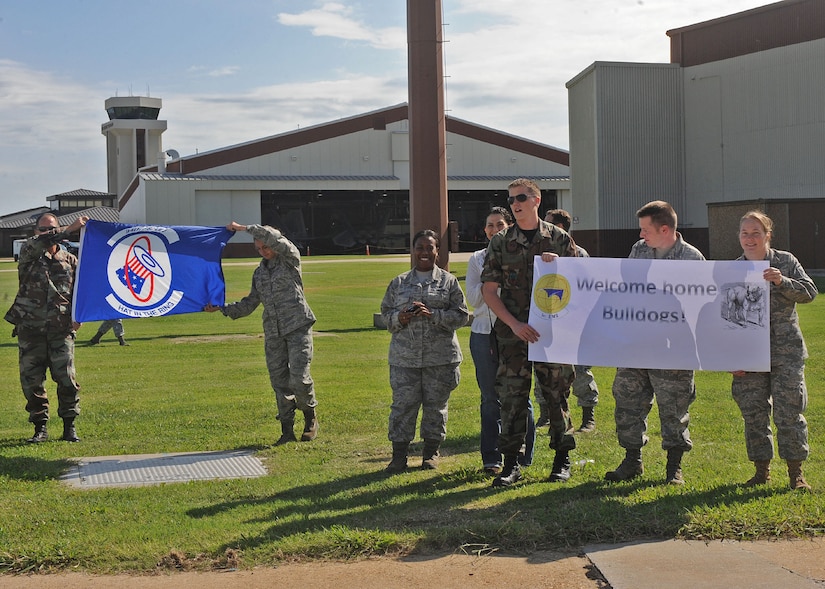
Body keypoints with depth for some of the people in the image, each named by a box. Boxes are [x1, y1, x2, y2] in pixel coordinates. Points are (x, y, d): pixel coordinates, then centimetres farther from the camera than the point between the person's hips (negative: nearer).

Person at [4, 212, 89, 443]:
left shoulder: (70, 261, 11)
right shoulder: (28, 255, 5)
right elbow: (35, 244, -18)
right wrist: (70, 229, -25)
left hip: (61, 330, 0)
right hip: (30, 330, 0)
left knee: (67, 378, -5)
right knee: (32, 380, 2)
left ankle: (69, 426, 7)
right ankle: (40, 428, 13)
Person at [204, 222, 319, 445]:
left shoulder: (290, 259, 0)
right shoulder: (259, 272, 17)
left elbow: (274, 238, -18)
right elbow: (251, 302, 20)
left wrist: (244, 228, -12)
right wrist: (223, 309, 12)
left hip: (297, 327, -6)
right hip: (273, 332, 6)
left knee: (299, 378, -13)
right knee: (279, 381, 2)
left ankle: (311, 418, 12)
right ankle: (287, 429, 8)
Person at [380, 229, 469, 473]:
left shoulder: (448, 281, 6)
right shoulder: (399, 283, 11)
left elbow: (461, 315, 0)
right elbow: (385, 313, 13)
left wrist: (433, 315, -13)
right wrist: (399, 318, -9)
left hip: (441, 356, -1)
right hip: (405, 357, 1)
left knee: (436, 404, 6)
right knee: (402, 404, -2)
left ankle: (431, 452, 21)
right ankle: (399, 454, 8)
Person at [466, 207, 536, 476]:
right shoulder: (477, 259, 10)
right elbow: (474, 299, 2)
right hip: (484, 334, 2)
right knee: (490, 398, 7)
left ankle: (522, 457, 14)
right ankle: (491, 458, 14)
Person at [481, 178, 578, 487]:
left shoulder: (560, 239, 5)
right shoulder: (500, 242, 5)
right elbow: (489, 291, 2)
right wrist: (514, 323, -9)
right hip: (513, 333, 0)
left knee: (557, 393, 5)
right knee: (511, 395, 0)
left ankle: (562, 459, 17)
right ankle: (511, 462, 7)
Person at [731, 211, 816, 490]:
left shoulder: (785, 261, 2)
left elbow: (810, 292, -2)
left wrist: (782, 282, -19)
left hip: (786, 352, -2)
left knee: (789, 413, -3)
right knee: (753, 414, 5)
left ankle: (796, 472, 8)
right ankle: (761, 469, 19)